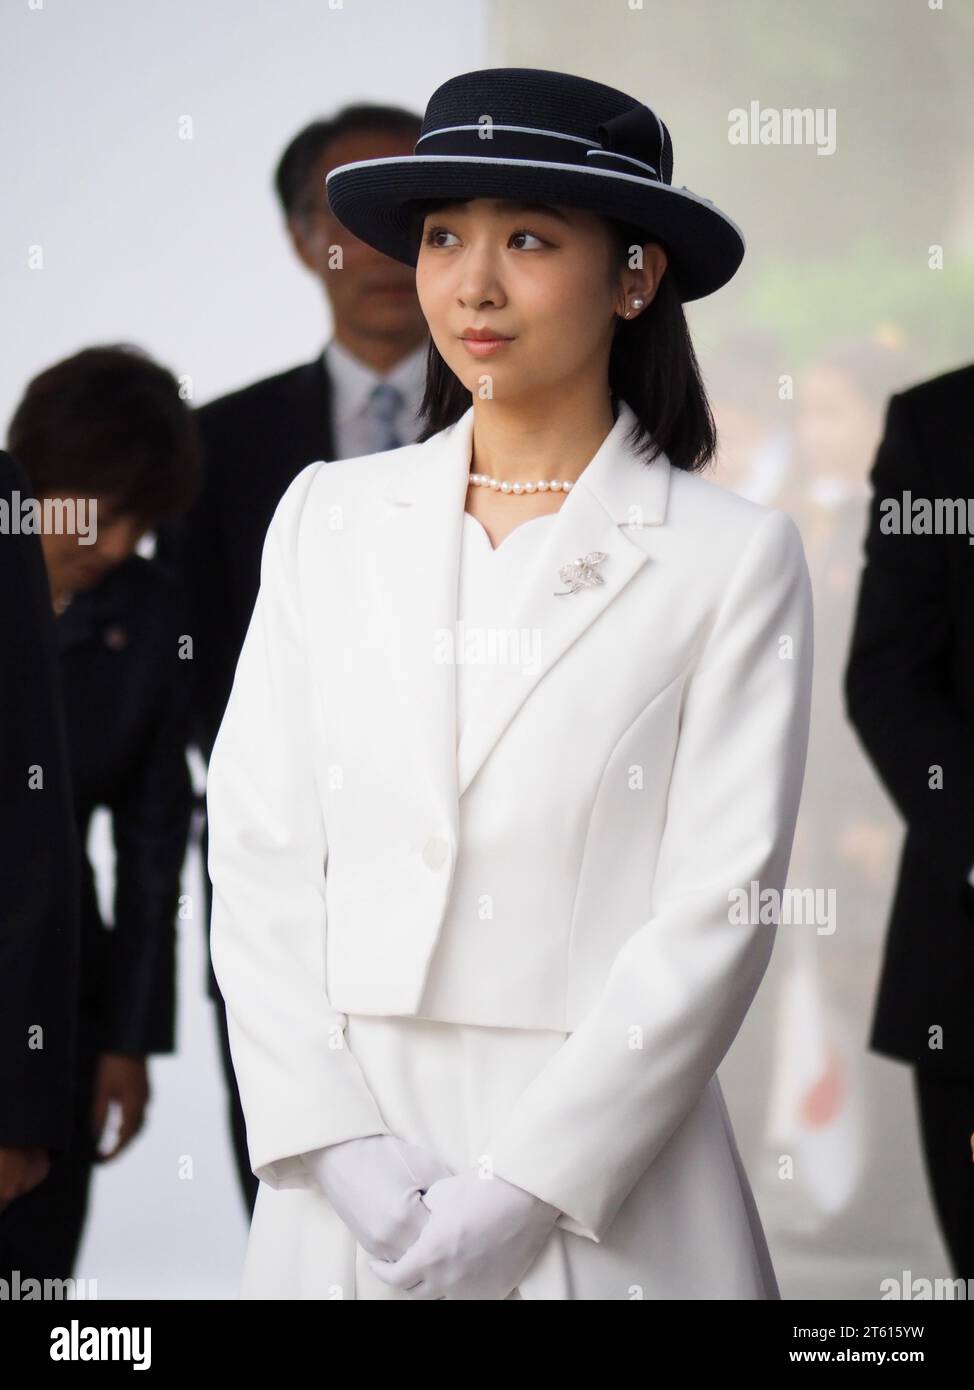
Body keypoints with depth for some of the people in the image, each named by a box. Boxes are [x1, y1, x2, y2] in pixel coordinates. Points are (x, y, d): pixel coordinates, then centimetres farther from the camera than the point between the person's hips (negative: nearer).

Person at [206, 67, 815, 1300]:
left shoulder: (733, 559, -3)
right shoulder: (329, 519, 6)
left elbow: (718, 913, -8)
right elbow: (256, 851, 2)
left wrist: (523, 1188, -14)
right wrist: (342, 1143, -9)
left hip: (599, 1181, -2)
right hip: (350, 1173, 3)